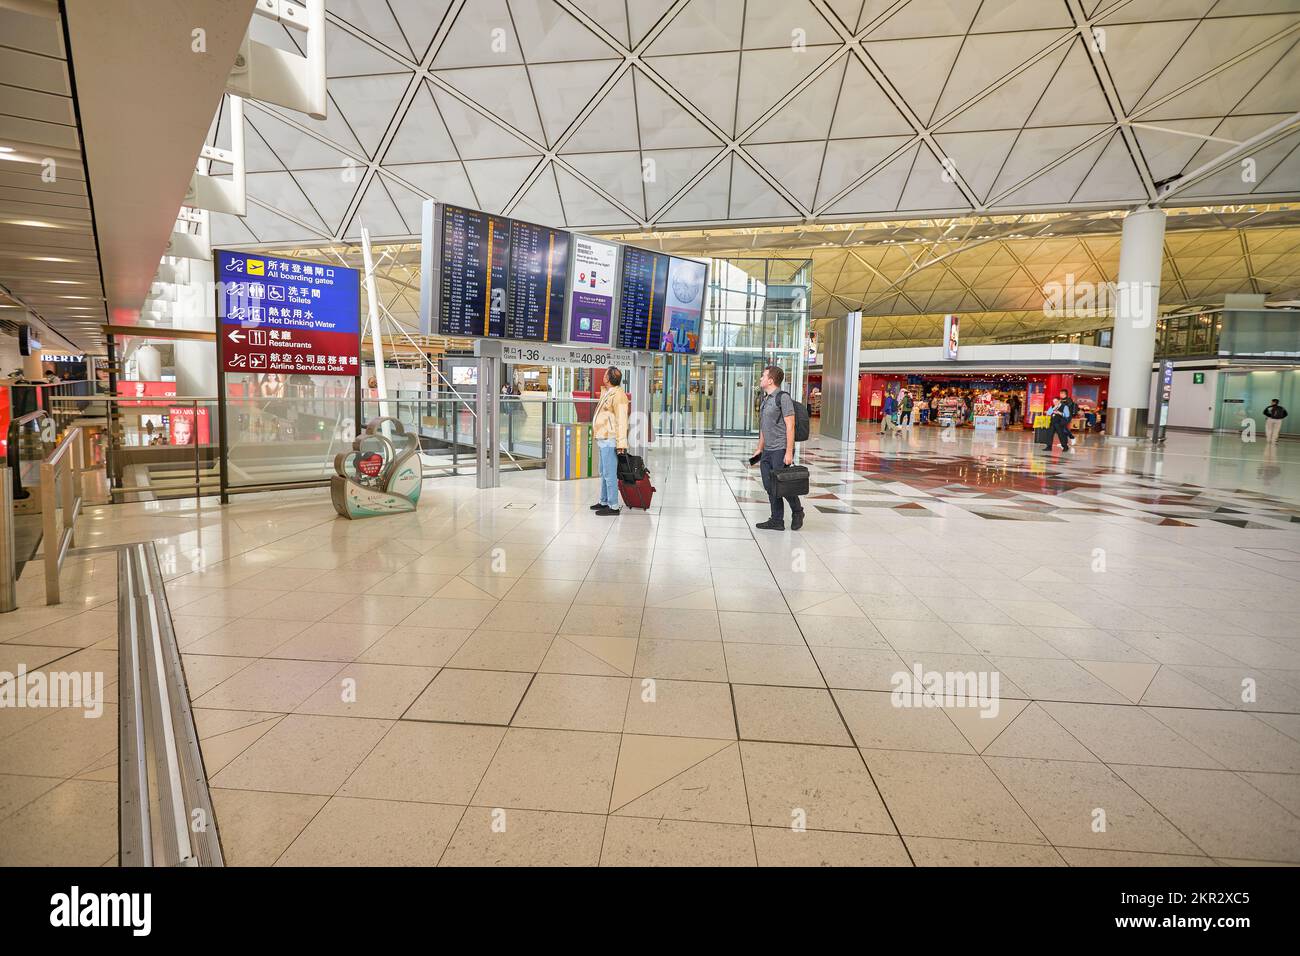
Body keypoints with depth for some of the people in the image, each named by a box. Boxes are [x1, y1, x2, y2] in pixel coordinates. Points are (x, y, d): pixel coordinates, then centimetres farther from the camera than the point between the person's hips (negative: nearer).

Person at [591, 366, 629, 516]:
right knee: (604, 472, 18)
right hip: (603, 440, 11)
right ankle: (604, 502, 29)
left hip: (610, 440, -11)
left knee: (610, 473, -8)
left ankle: (613, 506, -3)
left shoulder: (618, 395, -15)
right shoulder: (606, 393, 17)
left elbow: (622, 421, -20)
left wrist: (621, 443, -24)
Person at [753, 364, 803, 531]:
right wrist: (760, 448, 22)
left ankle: (797, 512, 20)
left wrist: (789, 452, -18)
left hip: (780, 450, -8)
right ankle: (776, 521, 15)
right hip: (767, 452, 8)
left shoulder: (783, 397, -9)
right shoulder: (765, 399, 16)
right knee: (770, 487, 7)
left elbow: (790, 426, -14)